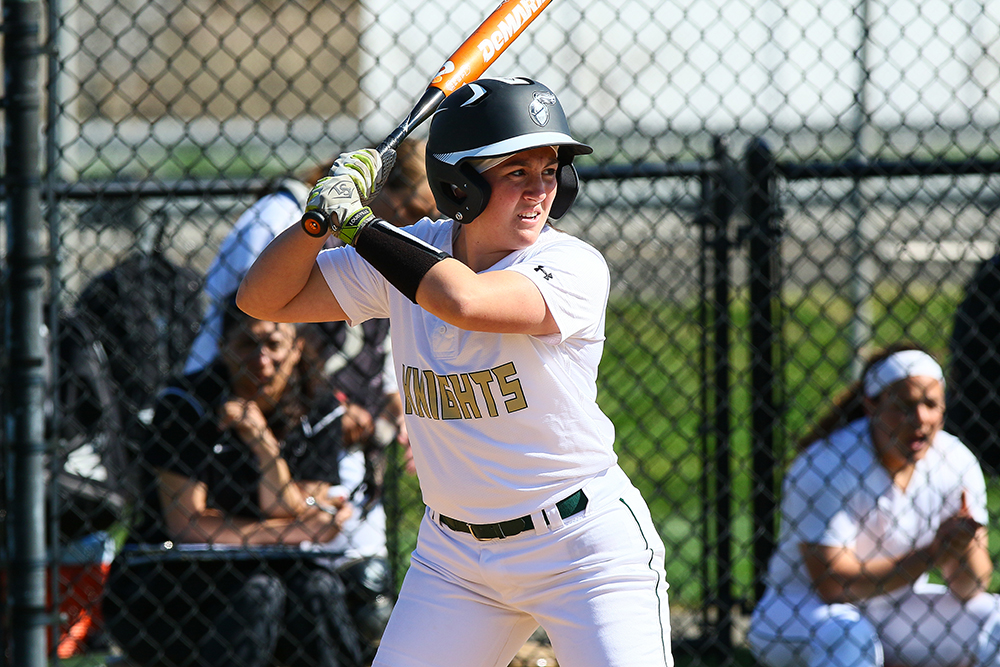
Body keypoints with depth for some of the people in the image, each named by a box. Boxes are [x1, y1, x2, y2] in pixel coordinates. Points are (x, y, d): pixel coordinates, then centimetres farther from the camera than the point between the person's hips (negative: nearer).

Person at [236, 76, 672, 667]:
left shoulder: (575, 268, -17)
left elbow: (465, 301, -36)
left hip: (585, 550, -4)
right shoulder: (416, 251, -2)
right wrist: (321, 216, -16)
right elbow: (263, 299, 2)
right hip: (455, 554, 4)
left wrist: (358, 222, -24)